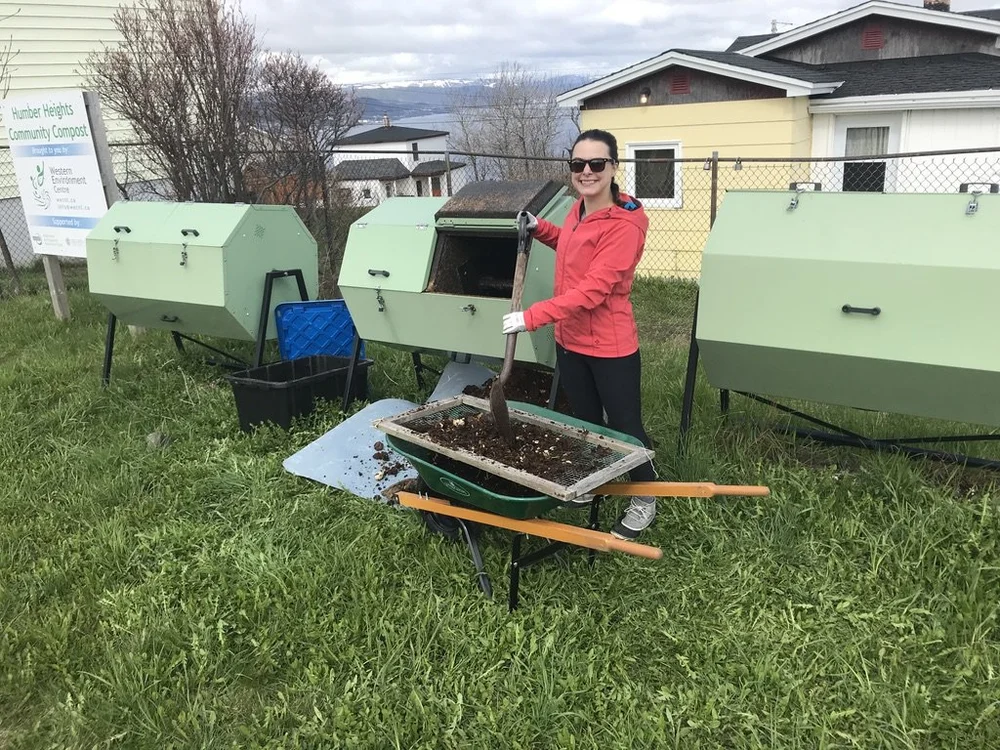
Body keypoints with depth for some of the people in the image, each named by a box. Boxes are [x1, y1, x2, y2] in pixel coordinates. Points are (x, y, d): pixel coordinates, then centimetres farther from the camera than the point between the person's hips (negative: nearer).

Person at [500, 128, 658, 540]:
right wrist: (539, 229, 11)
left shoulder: (624, 224, -21)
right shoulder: (578, 209, 5)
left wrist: (531, 317, -28)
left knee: (624, 427, 8)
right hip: (570, 341, 8)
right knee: (584, 422, 22)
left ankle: (645, 501, 30)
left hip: (610, 347, -7)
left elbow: (593, 290, -27)